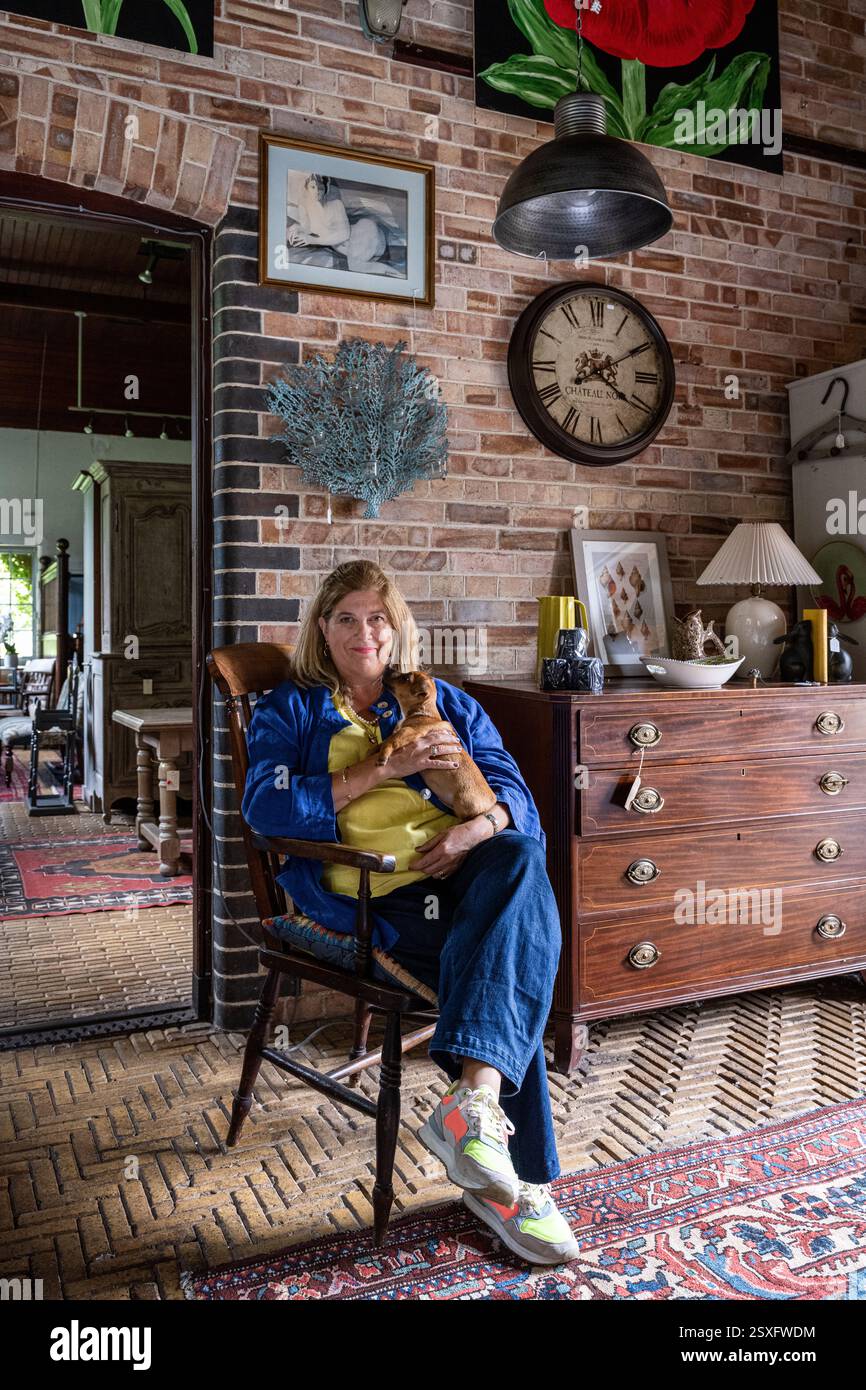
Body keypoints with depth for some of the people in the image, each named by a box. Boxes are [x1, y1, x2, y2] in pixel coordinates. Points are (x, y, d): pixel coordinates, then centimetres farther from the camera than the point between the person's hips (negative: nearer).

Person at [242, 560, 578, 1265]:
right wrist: (387, 768, -8)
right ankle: (516, 1178, -24)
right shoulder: (290, 709, 17)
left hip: (458, 870, 3)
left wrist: (478, 828, -11)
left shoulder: (446, 703, 26)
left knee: (521, 859, -33)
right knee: (502, 966, -28)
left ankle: (473, 1099, -42)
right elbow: (267, 805, -3)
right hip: (363, 892, -3)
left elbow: (512, 791, 15)